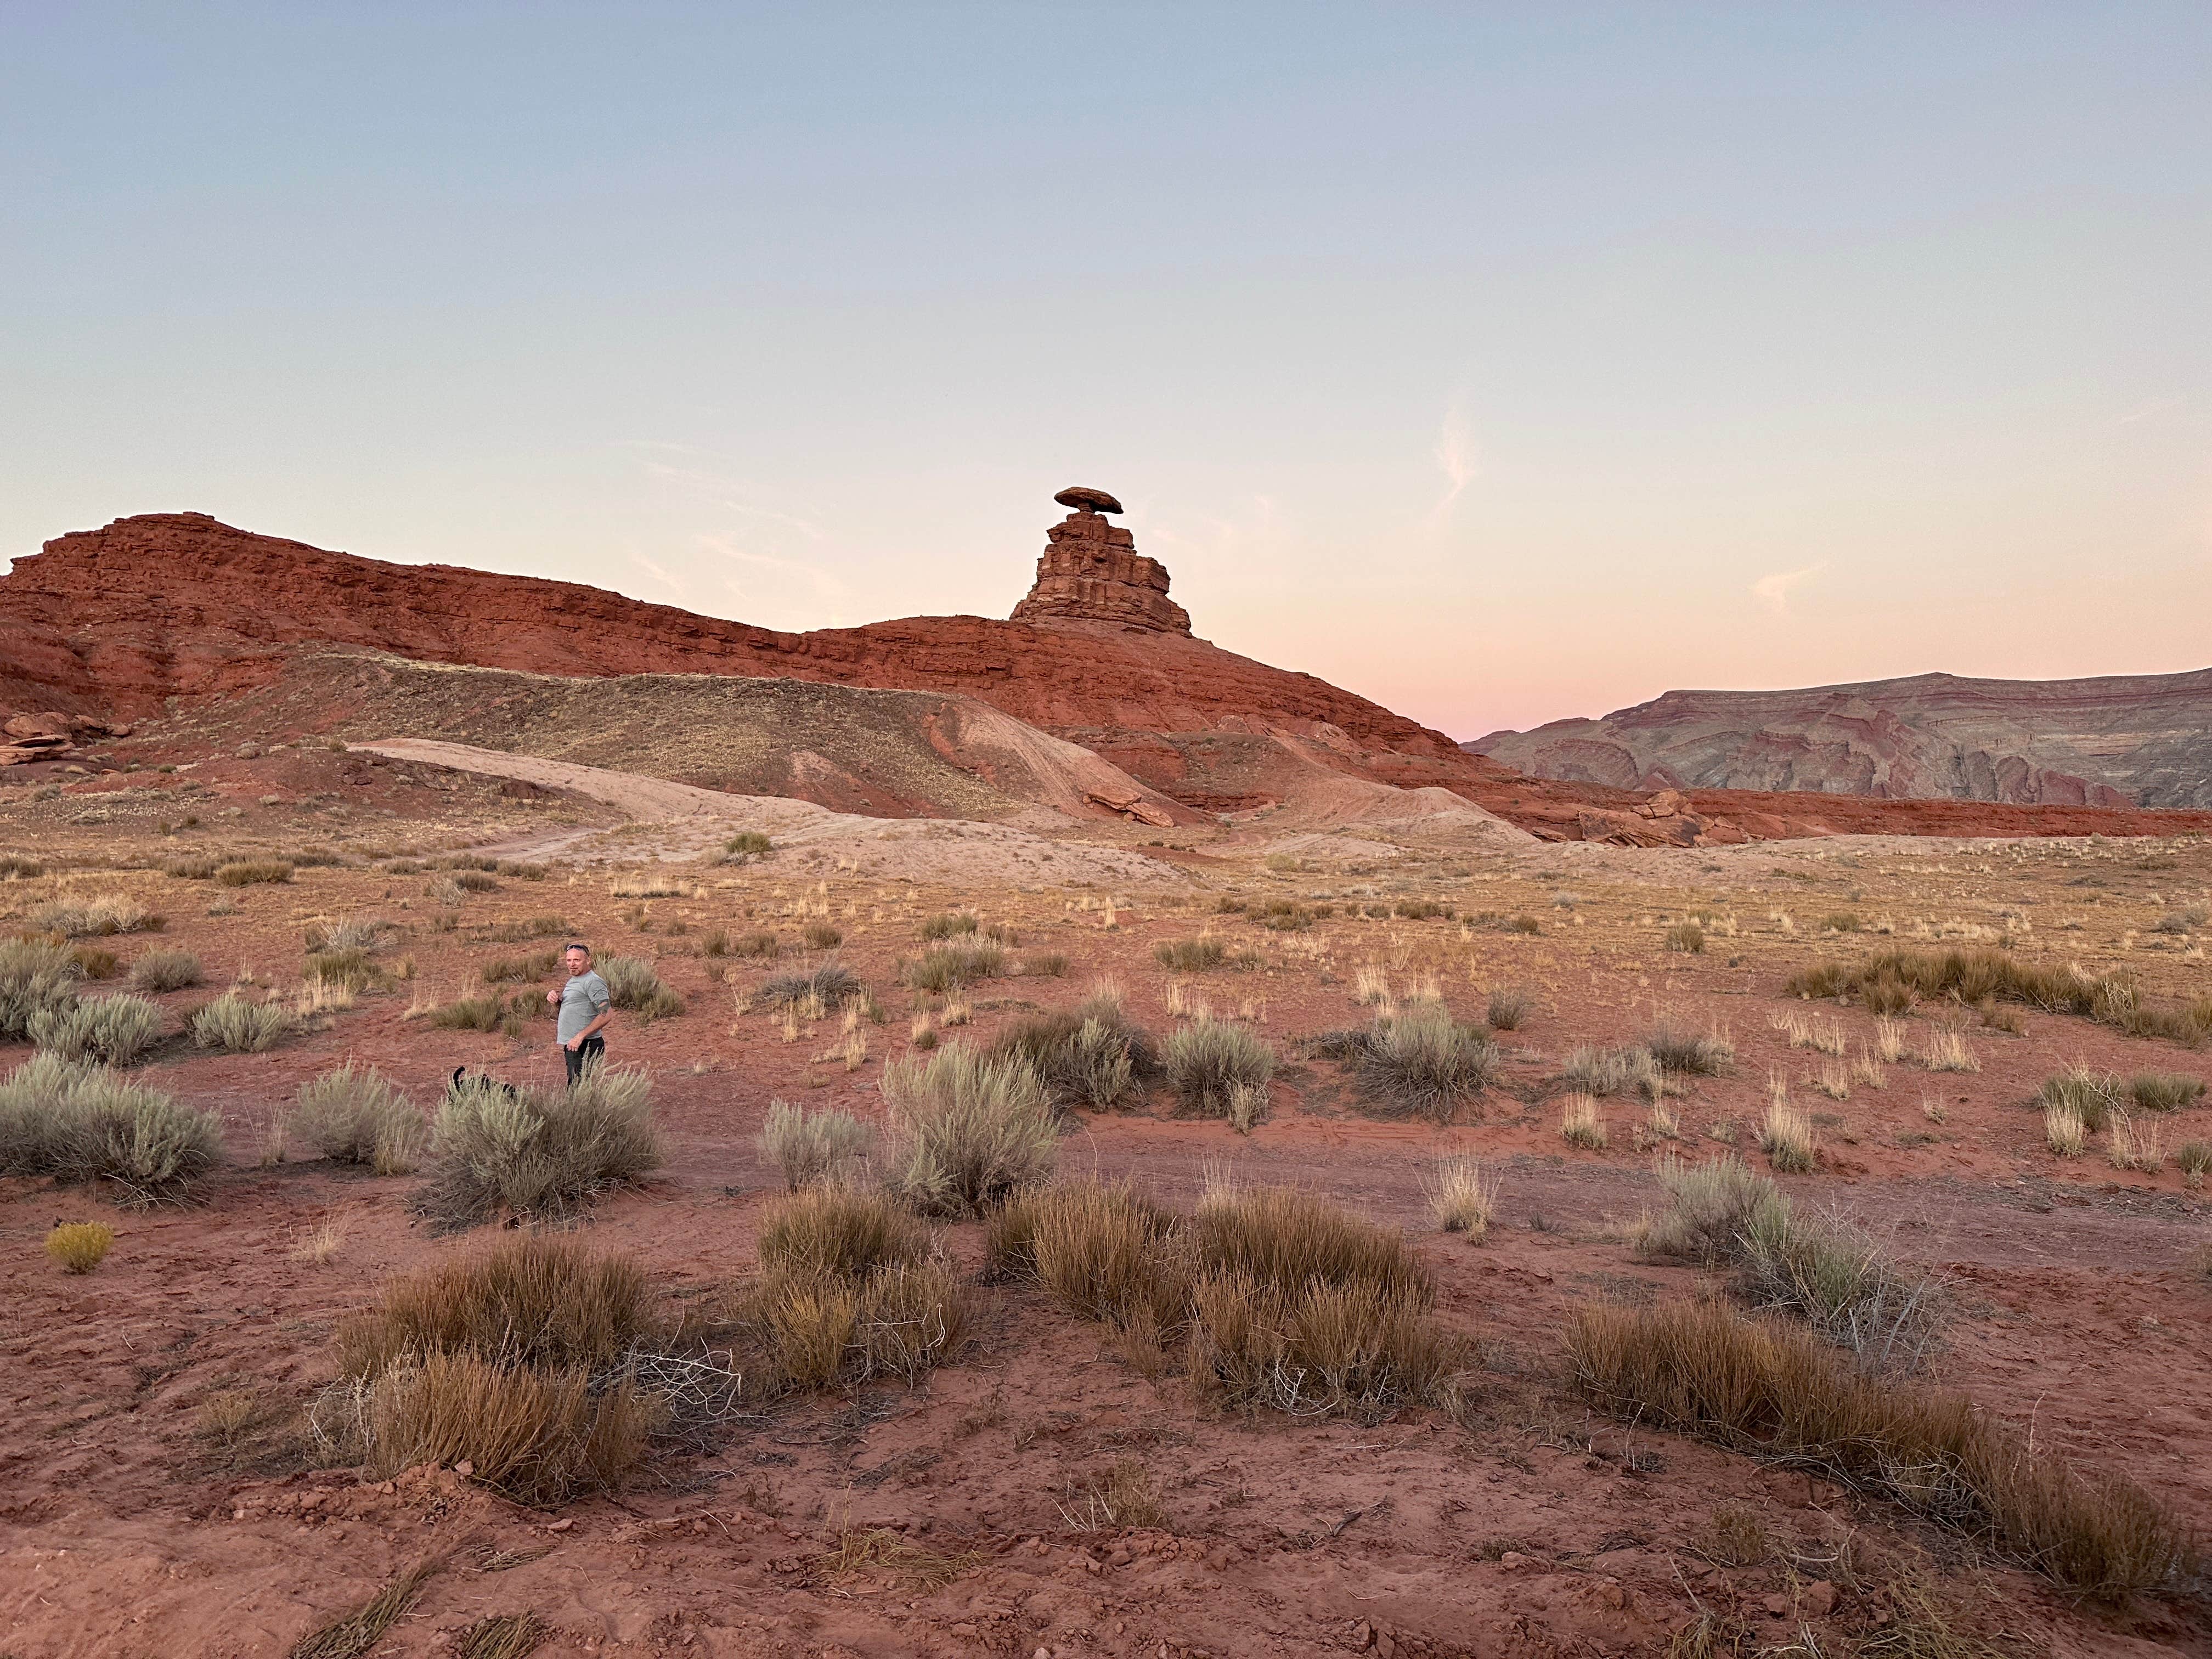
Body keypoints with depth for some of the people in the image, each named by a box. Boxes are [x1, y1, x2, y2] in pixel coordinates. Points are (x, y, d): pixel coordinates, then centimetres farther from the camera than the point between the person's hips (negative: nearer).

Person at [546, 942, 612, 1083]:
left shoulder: (593, 982, -13)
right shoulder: (573, 980, 19)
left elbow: (607, 1015, -22)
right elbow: (564, 1006, 31)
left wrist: (580, 1036, -24)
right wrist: (555, 998, 8)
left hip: (585, 1046, -10)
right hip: (572, 1046, 10)